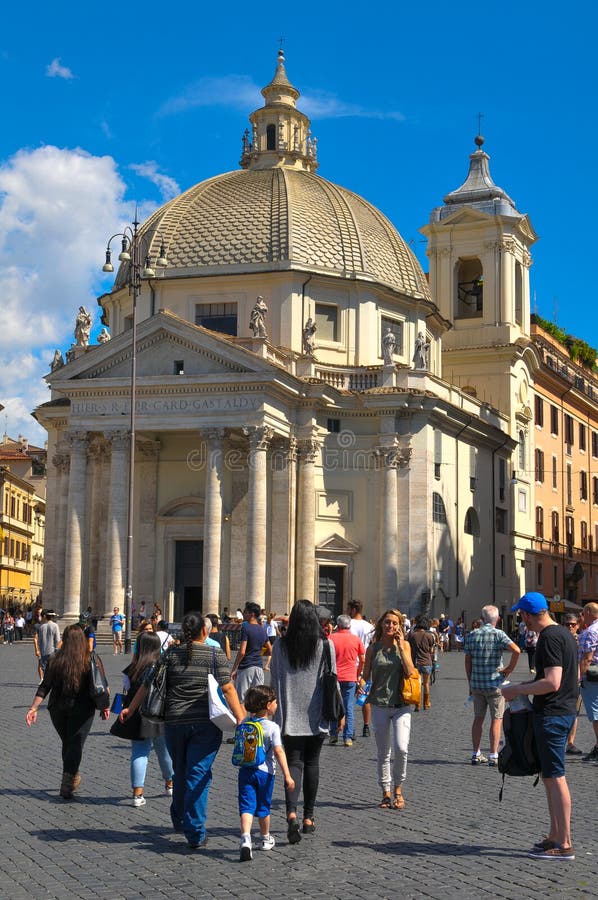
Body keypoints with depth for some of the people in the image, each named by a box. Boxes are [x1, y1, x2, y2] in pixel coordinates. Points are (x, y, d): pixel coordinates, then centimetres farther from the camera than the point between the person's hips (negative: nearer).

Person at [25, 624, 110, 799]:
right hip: (82, 709, -2)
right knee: (75, 745, 0)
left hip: (58, 708, 2)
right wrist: (104, 708, 8)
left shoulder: (55, 660, -3)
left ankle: (73, 778, 32)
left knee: (67, 743, 19)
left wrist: (33, 708, -3)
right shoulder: (92, 660, -5)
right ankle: (67, 785, -9)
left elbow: (44, 687, -6)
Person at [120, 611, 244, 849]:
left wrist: (130, 709, 18)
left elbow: (148, 684, 8)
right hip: (206, 723, -3)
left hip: (174, 722, 3)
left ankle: (179, 819, 37)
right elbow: (227, 688, -8)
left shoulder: (170, 654, 5)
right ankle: (195, 834, -6)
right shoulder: (216, 655, -1)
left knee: (180, 772, 20)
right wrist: (240, 718, -8)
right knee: (198, 775, -3)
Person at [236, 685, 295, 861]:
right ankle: (266, 839, 33)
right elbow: (279, 751, -16)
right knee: (263, 807, 15)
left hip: (245, 770, 3)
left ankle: (245, 839, -25)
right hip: (264, 771, -2)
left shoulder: (245, 722, 4)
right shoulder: (272, 727, -11)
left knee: (247, 807, -4)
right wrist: (287, 776, -17)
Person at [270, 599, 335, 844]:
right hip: (317, 715, 0)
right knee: (312, 763, 13)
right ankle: (308, 818, 18)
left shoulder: (280, 646, -2)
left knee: (294, 762, 0)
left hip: (289, 715, 0)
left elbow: (274, 681, 4)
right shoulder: (325, 645, -6)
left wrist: (279, 709, 16)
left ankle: (291, 813, -22)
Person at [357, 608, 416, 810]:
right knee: (383, 753, 7)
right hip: (380, 705, 1)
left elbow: (409, 672, -10)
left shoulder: (404, 645, 2)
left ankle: (398, 789, 5)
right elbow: (365, 675, 7)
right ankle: (386, 793, 19)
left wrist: (400, 646, -12)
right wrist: (361, 684, -15)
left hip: (401, 705, -1)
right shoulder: (373, 649, 2)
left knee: (401, 748, -15)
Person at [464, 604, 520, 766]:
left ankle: (476, 754, 17)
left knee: (478, 718, 13)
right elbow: (516, 650, -23)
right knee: (496, 719, 3)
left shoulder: (471, 635, 3)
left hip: (476, 684, 4)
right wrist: (510, 668, -9)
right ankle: (493, 756, 1)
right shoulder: (498, 634, -9)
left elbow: (467, 661, 5)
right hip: (495, 683, -4)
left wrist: (470, 682, 14)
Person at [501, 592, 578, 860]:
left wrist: (516, 690, -15)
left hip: (551, 715, -10)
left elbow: (552, 683, -25)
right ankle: (555, 835, 23)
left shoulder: (549, 638, -18)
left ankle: (564, 845, -1)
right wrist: (531, 683, 20)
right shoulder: (565, 633, 13)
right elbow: (573, 675, 21)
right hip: (565, 710, 10)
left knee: (554, 777, -5)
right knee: (549, 775, 16)